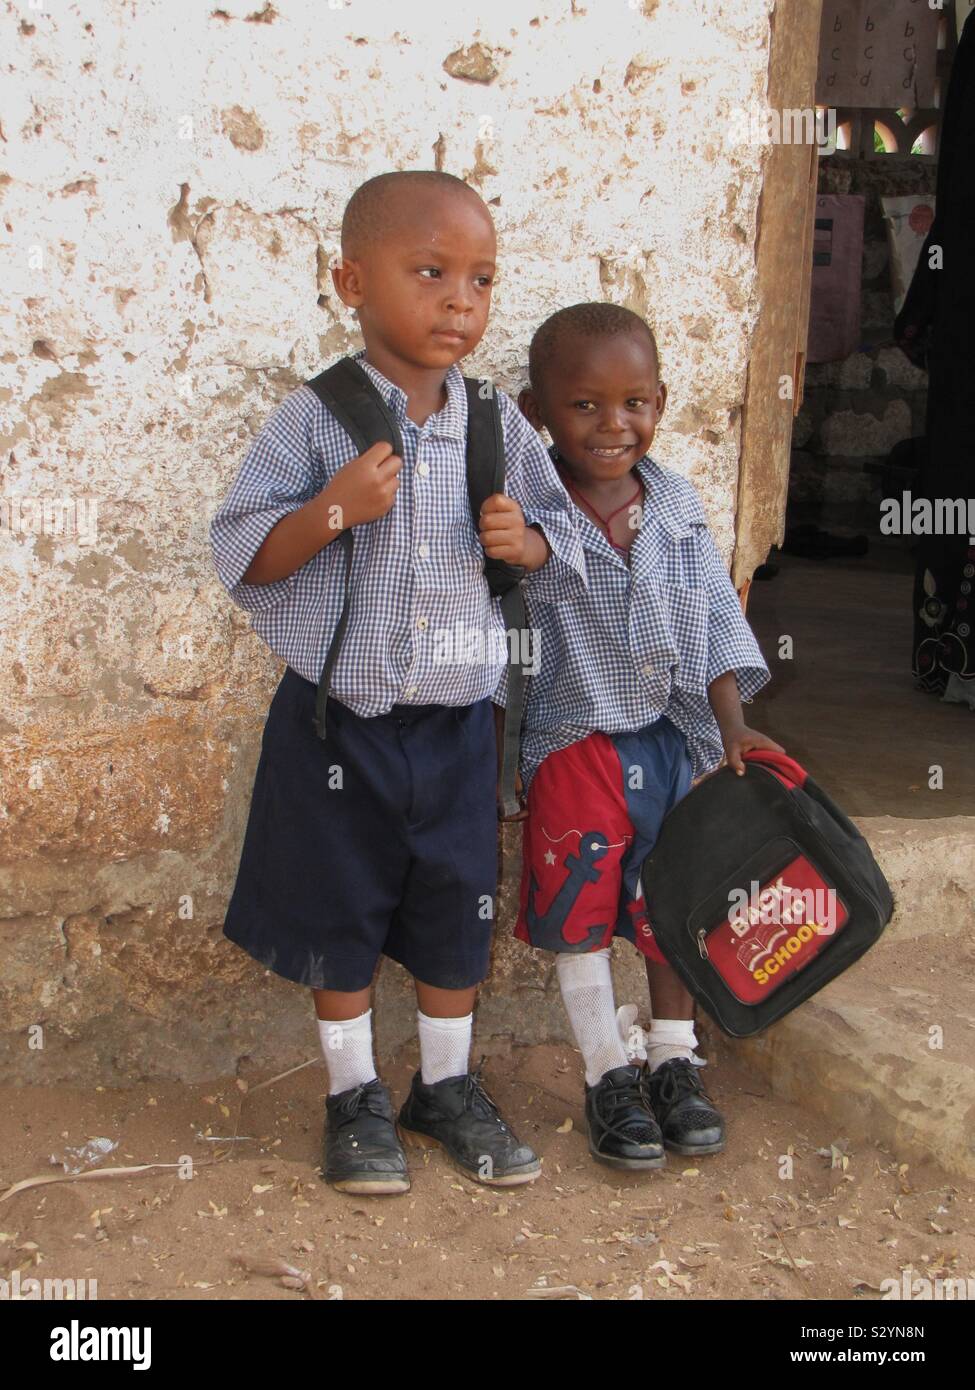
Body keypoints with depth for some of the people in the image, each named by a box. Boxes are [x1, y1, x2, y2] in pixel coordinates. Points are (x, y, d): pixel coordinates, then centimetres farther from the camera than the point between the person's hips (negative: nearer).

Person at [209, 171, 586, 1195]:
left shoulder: (499, 427, 0)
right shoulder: (314, 421, -11)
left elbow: (567, 540, 10)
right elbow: (237, 555, -10)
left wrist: (527, 540, -12)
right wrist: (332, 512, -26)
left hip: (457, 725, 3)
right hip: (337, 725, -3)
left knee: (457, 912, 14)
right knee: (341, 912, 11)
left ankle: (447, 1086, 34)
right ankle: (354, 1094, 31)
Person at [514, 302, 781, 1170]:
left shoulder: (679, 509, 0)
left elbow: (716, 624, 5)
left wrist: (733, 727, -2)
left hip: (675, 741, 4)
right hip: (575, 747, -4)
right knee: (581, 914, 3)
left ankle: (674, 1064, 31)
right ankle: (610, 1075, 20)